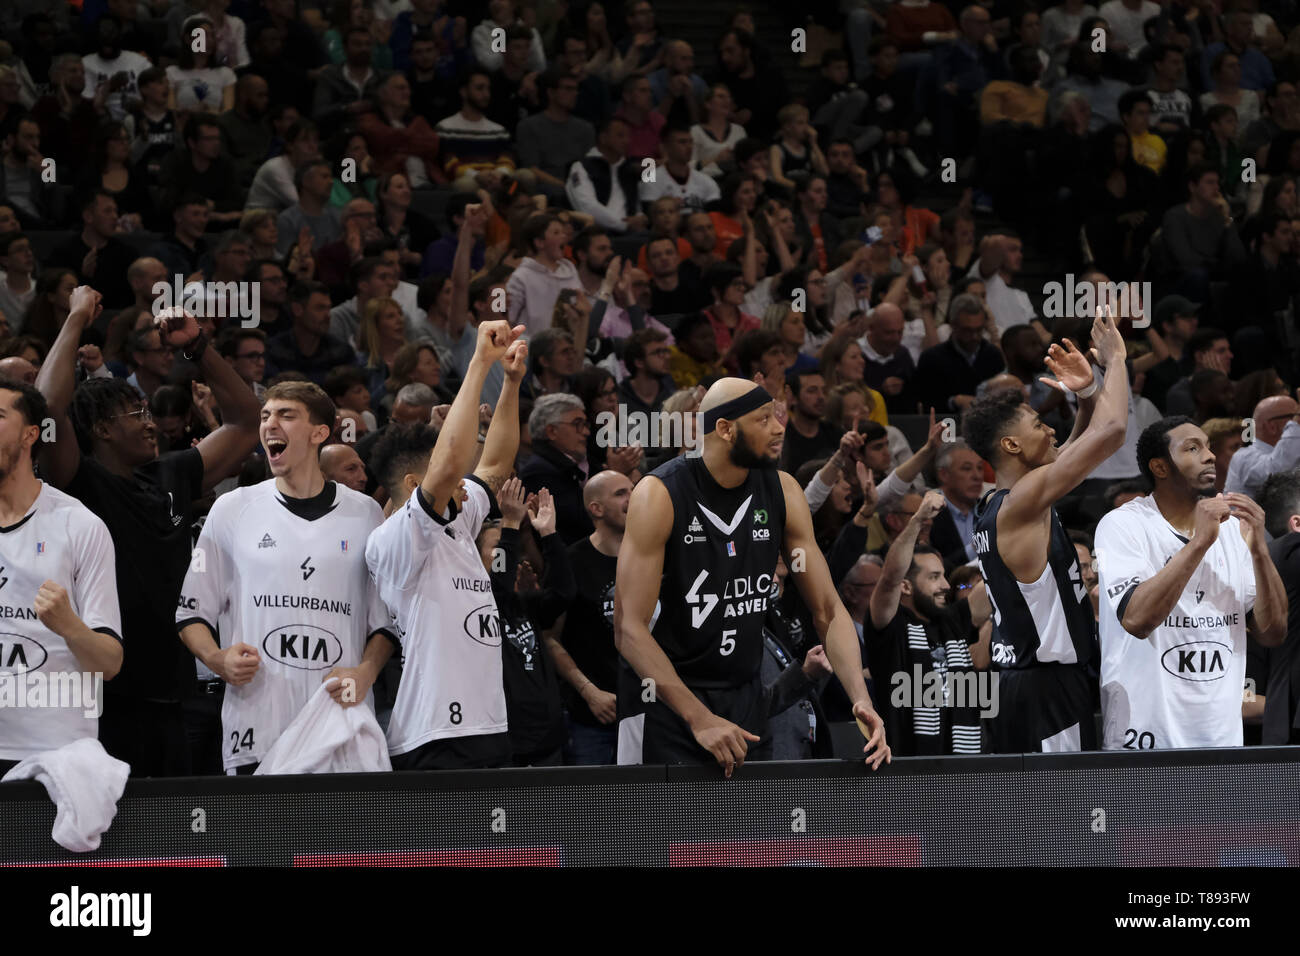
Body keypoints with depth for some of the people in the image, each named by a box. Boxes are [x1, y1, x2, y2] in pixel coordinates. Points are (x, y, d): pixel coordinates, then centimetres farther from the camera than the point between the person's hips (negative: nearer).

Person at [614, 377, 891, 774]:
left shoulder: (783, 492, 0)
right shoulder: (659, 495, -16)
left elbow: (828, 611, 3)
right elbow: (629, 628, -19)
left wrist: (861, 701, -14)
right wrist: (698, 718, -27)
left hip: (747, 700, 5)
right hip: (665, 703, -5)